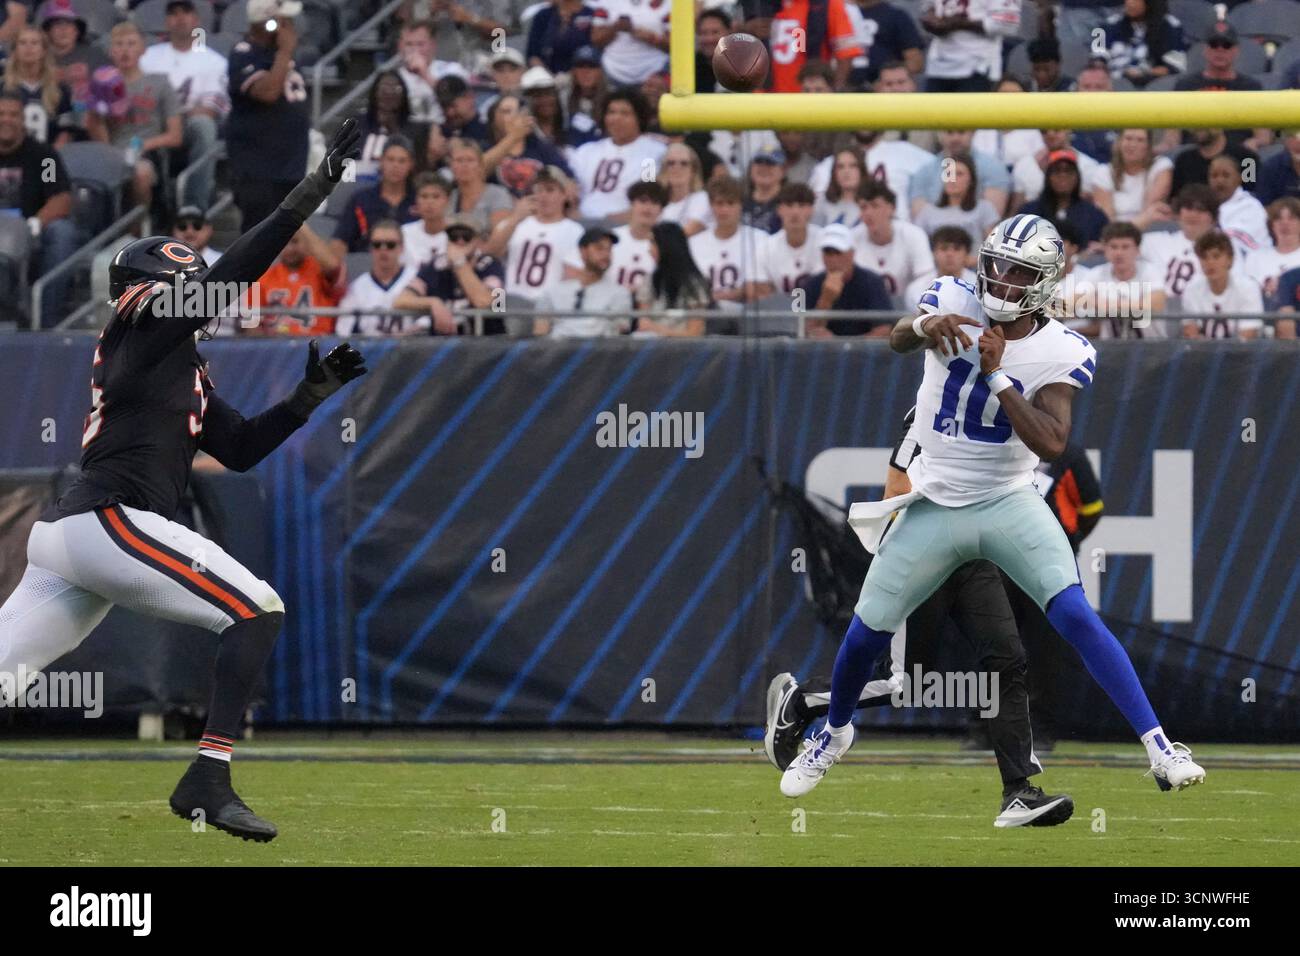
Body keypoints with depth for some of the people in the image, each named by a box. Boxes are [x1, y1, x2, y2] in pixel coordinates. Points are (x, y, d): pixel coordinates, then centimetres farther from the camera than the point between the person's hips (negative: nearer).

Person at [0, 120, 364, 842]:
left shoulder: (179, 364, 25)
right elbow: (234, 272, -11)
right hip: (106, 521, -10)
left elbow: (240, 448, 24)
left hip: (62, 533, 10)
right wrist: (316, 188, -12)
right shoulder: (144, 330, 0)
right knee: (257, 611, -7)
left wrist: (311, 394, 16)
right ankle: (207, 783, -14)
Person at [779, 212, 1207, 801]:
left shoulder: (1061, 353, -10)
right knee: (865, 635, 5)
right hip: (934, 507, 2)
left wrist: (998, 375, -26)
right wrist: (924, 325, -52)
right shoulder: (953, 304, -8)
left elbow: (1052, 445, -22)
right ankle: (835, 733, 35)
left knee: (1076, 615, -20)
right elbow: (897, 340, -29)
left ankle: (1159, 748, -20)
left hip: (1008, 504, -2)